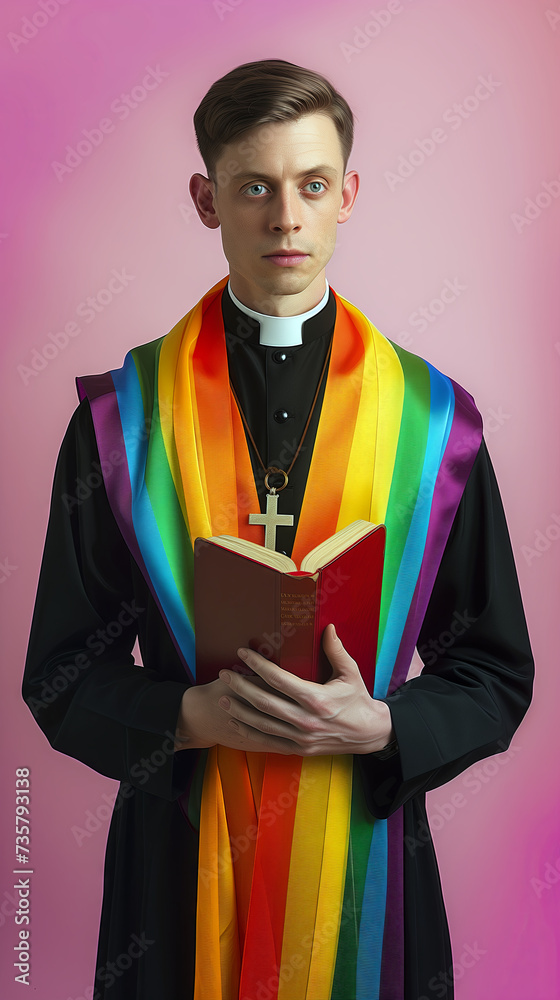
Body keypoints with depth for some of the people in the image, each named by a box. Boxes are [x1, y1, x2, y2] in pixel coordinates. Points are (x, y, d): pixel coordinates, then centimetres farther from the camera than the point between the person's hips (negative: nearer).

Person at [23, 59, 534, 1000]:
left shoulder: (434, 419, -4)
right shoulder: (121, 417, -5)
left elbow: (496, 673, 1)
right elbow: (61, 676, -2)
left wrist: (380, 726, -16)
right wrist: (190, 714, -18)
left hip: (365, 852, 1)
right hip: (177, 859, 0)